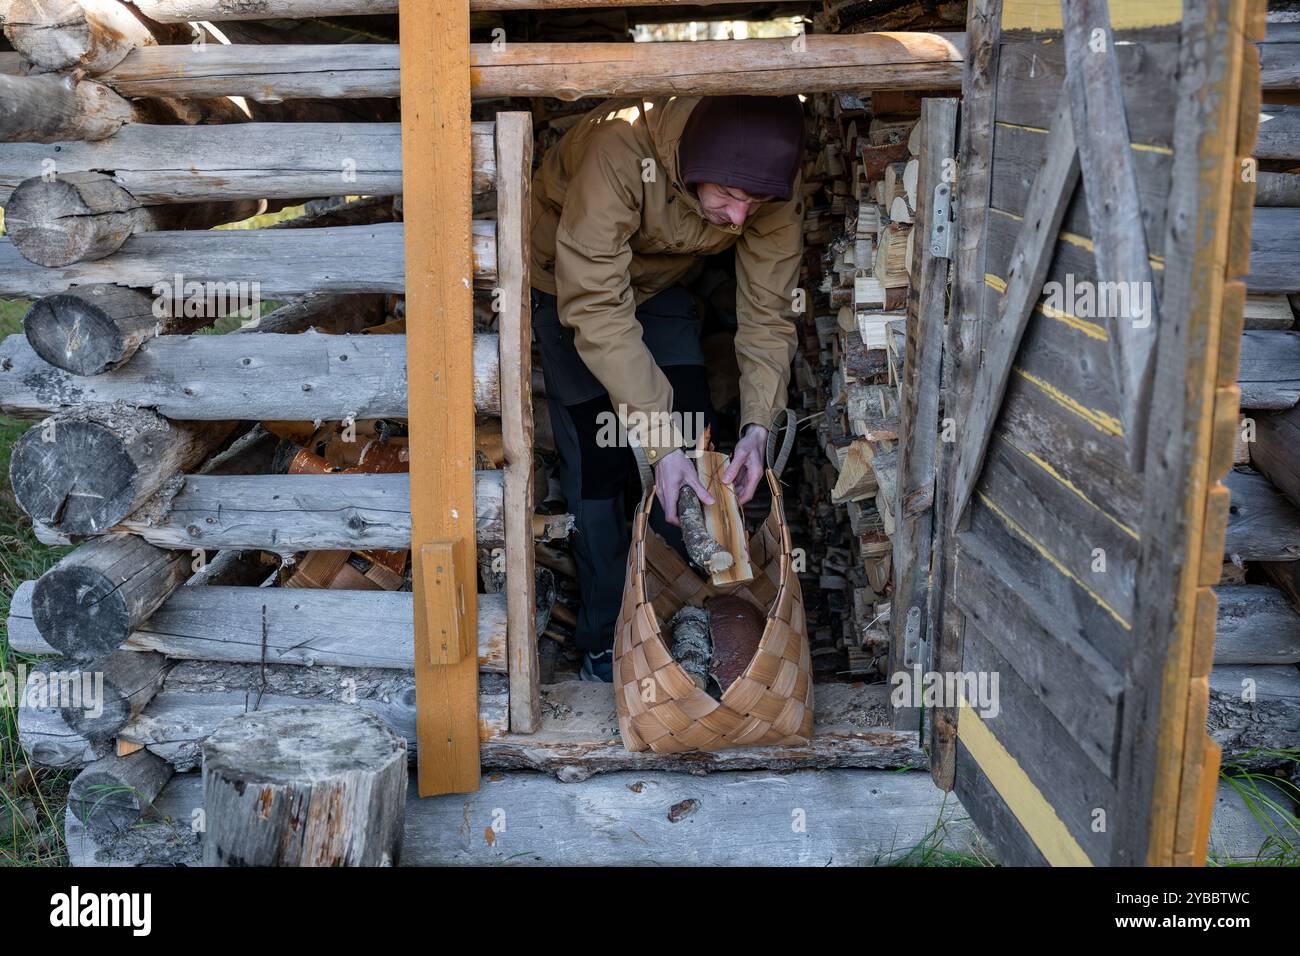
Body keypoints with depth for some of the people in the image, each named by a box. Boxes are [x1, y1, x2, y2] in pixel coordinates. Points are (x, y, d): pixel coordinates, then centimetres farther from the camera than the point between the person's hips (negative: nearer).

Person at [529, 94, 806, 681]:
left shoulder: (772, 183, -27)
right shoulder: (620, 148, -42)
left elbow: (767, 310, -19)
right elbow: (596, 309, -42)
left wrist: (757, 424, -33)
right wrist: (660, 443, -44)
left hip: (659, 283, 4)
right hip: (566, 284, -4)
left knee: (692, 439, -4)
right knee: (597, 461, -8)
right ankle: (604, 640, 4)